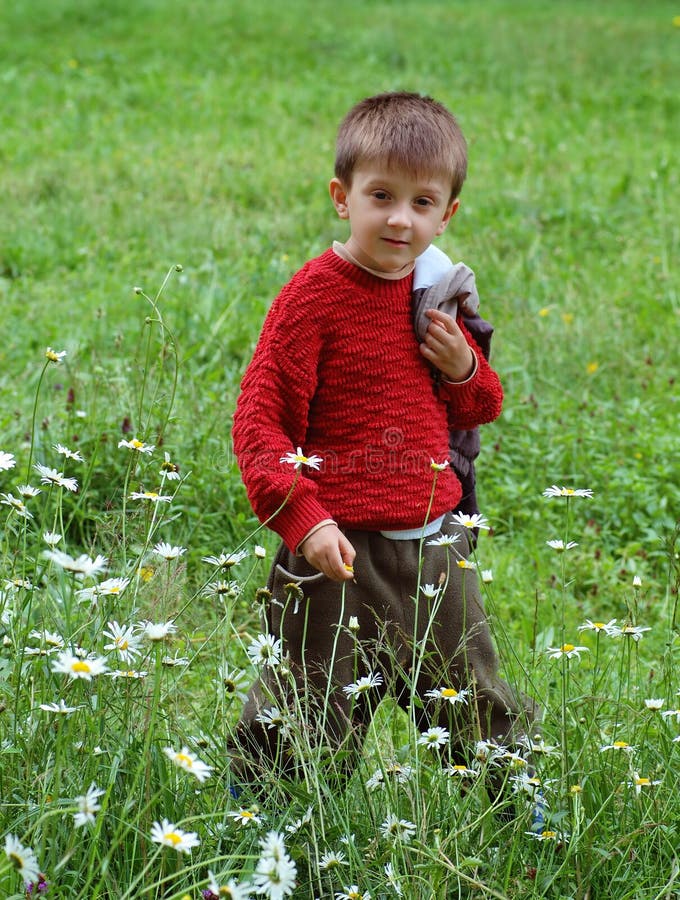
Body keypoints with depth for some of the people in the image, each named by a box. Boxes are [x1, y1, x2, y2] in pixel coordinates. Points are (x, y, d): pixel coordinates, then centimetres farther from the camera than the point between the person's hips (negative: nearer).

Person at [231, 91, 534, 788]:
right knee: (311, 729, 4)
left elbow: (478, 410, 20)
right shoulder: (315, 295, -12)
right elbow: (260, 421, -14)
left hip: (434, 544, 6)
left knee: (476, 711, 19)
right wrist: (303, 519, -24)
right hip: (341, 551, -6)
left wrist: (464, 370, -3)